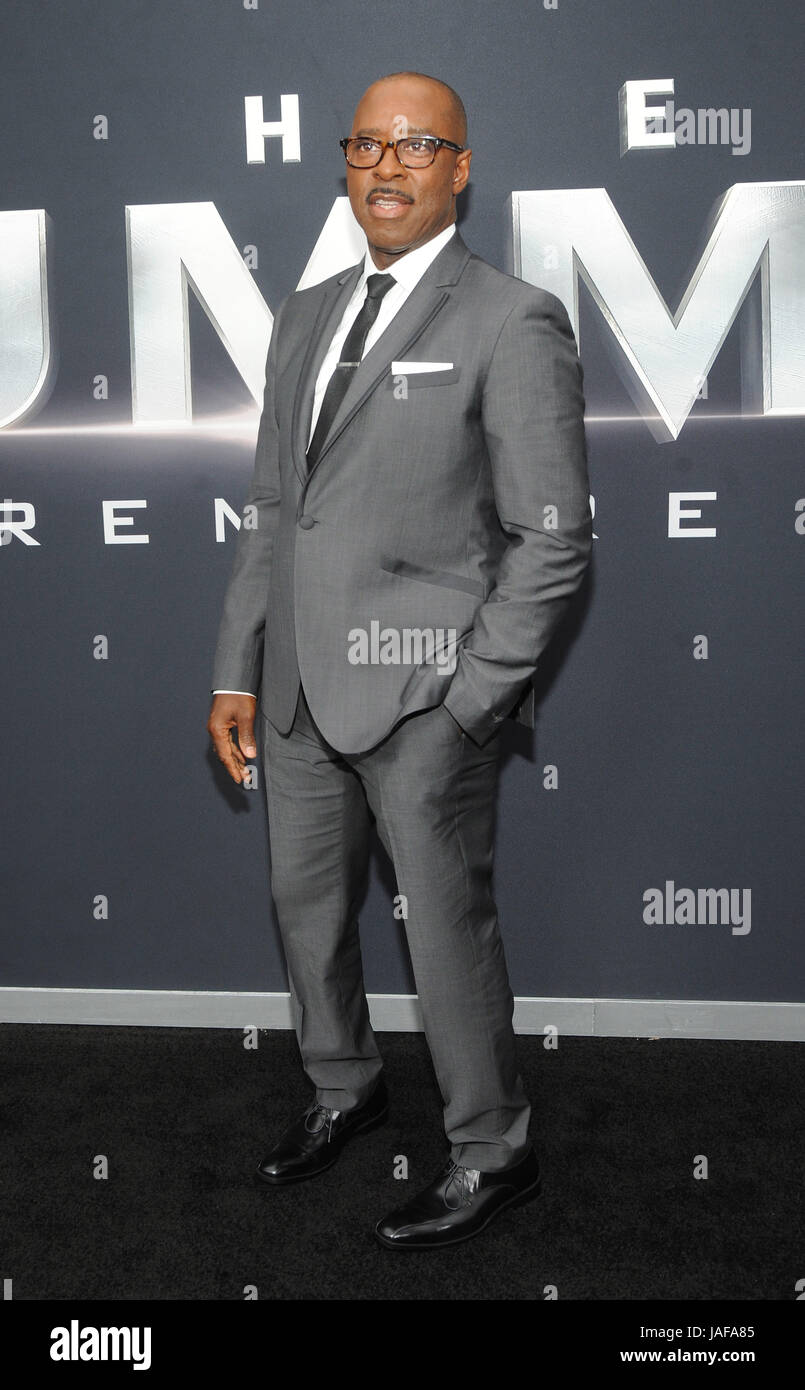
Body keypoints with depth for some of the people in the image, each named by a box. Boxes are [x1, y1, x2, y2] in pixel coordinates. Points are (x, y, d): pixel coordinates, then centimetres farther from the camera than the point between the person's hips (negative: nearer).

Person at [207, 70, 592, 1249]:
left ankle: (493, 1155, 23)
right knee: (306, 905, 19)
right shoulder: (307, 317, 13)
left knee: (448, 926, 4)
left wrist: (472, 703, -12)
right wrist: (237, 672, 12)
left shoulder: (513, 324, -8)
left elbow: (554, 540, -10)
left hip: (425, 697, -7)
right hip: (302, 689, 7)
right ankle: (342, 1088, 42)